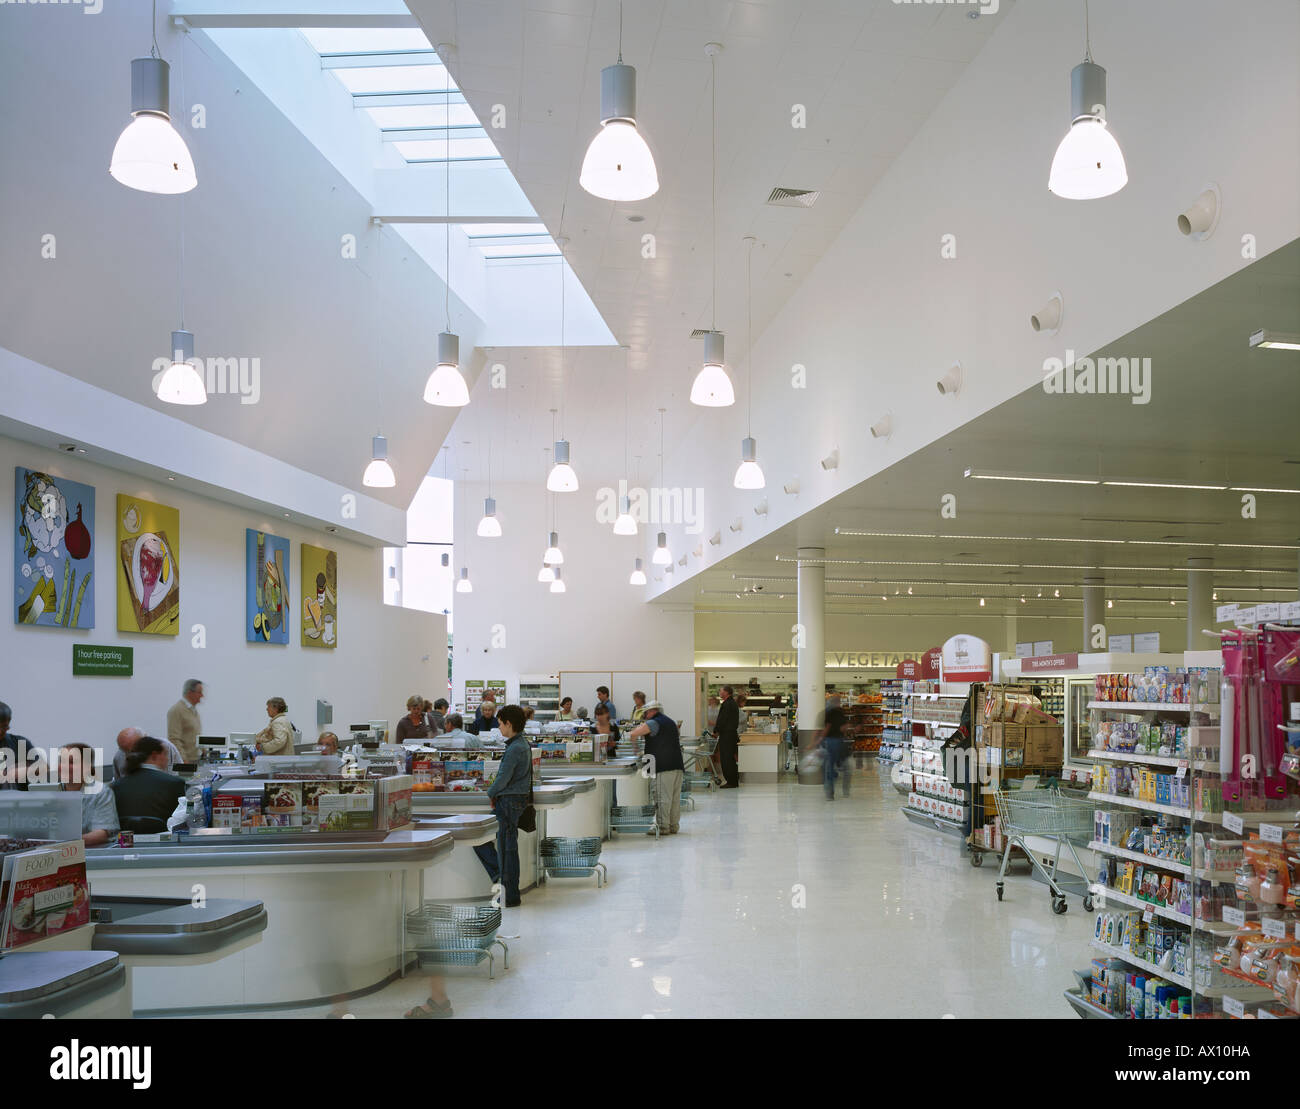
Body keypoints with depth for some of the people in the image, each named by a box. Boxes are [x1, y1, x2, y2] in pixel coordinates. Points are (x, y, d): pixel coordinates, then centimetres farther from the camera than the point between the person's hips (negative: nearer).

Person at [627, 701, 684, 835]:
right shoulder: (671, 722, 21)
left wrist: (629, 733, 7)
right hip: (677, 764, 9)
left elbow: (634, 733, -15)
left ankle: (663, 826, -7)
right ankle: (673, 825, 13)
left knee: (663, 797, -6)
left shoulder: (654, 723, -7)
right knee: (675, 797, 9)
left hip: (664, 766, -9)